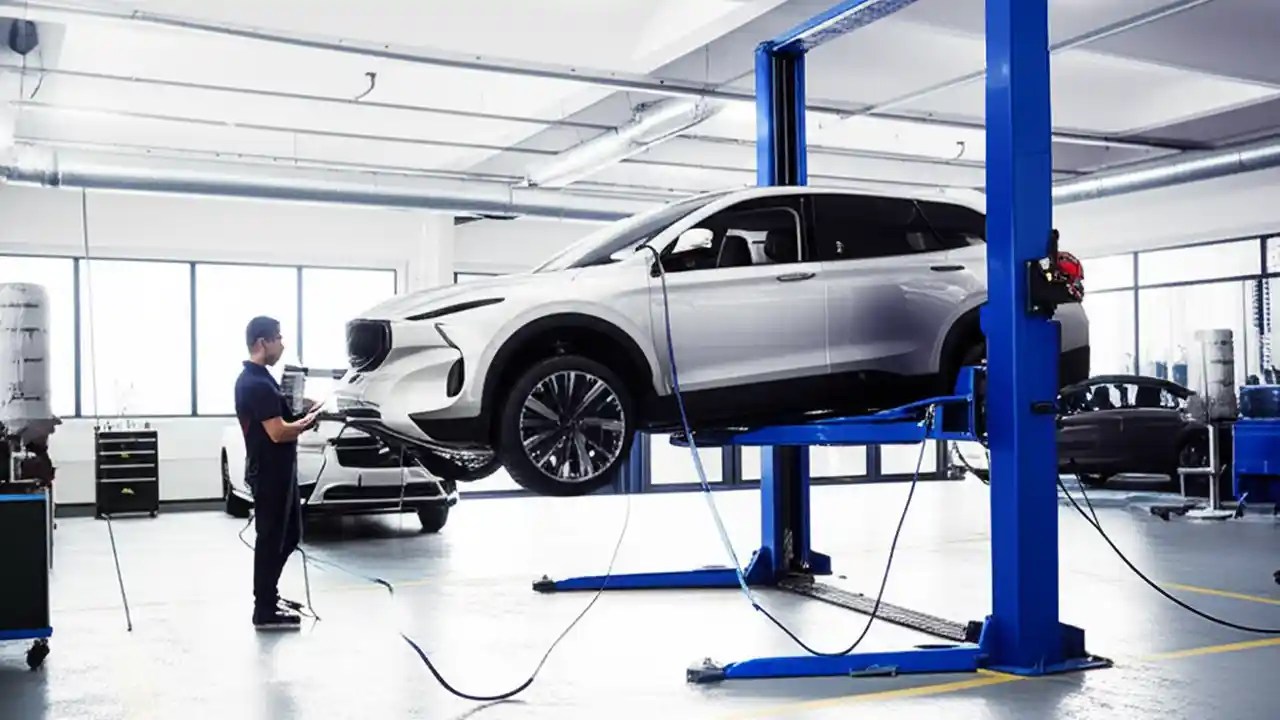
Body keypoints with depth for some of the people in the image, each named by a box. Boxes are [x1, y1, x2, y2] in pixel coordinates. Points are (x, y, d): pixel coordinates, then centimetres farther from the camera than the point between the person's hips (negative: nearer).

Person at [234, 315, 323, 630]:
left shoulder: (253, 379, 13)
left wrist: (301, 415, 6)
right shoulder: (257, 384, -20)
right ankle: (265, 611, 9)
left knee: (288, 535, 18)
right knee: (271, 539, -1)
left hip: (275, 471, 10)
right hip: (270, 473, -10)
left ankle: (267, 598, 28)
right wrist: (309, 420, -8)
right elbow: (278, 432, -24)